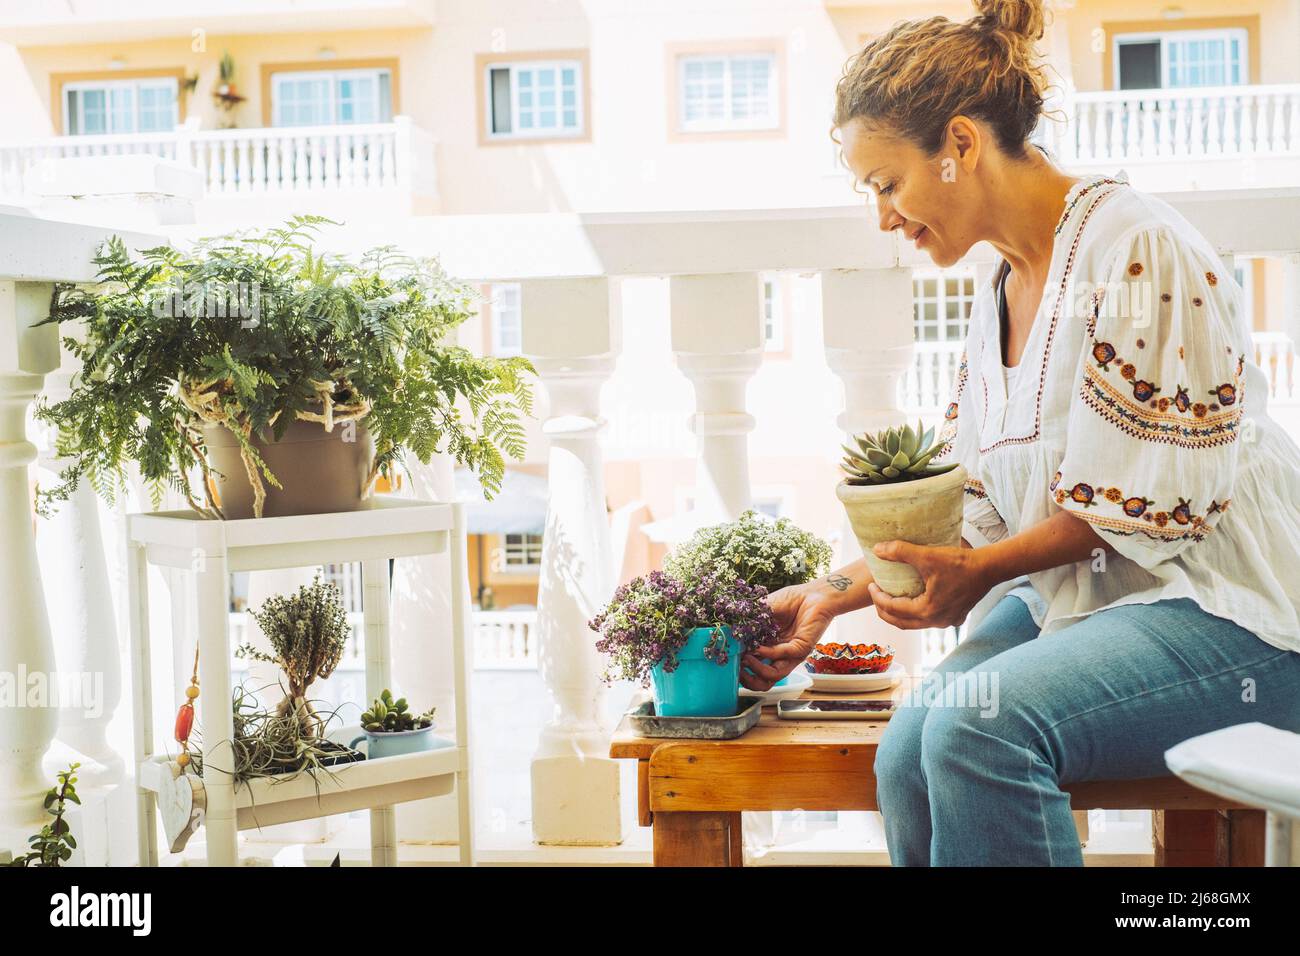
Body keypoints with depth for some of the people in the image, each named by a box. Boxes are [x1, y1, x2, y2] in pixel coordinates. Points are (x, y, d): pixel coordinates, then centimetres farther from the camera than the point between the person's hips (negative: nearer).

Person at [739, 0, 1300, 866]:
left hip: (1220, 605, -7)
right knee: (910, 753, -20)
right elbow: (966, 506, 12)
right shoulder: (1000, 297, 13)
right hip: (1081, 596, 7)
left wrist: (979, 574, -19)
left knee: (978, 722, -32)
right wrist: (832, 596, 4)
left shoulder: (1135, 249, -14)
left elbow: (1138, 508, -16)